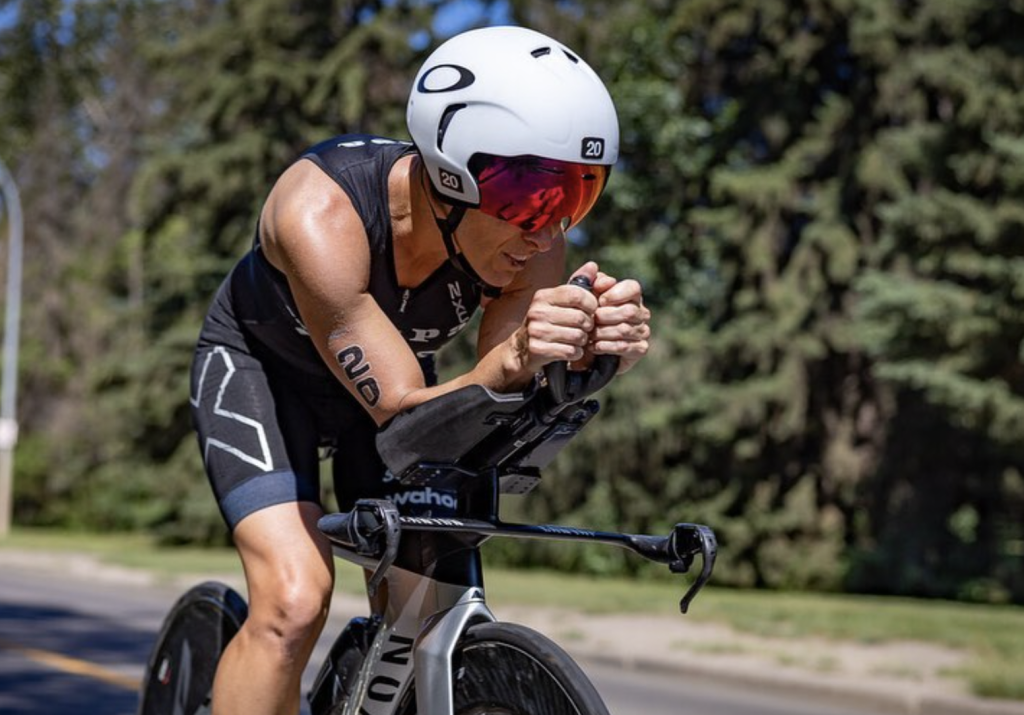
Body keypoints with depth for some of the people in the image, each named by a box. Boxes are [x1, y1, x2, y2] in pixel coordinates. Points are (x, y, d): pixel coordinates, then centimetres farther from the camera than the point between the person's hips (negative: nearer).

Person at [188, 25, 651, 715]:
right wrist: (512, 360, -57)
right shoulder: (321, 212, -39)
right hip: (259, 365, -4)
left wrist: (586, 357, -46)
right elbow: (404, 415, -38)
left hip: (389, 377, 4)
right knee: (294, 603, -22)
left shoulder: (534, 246, -26)